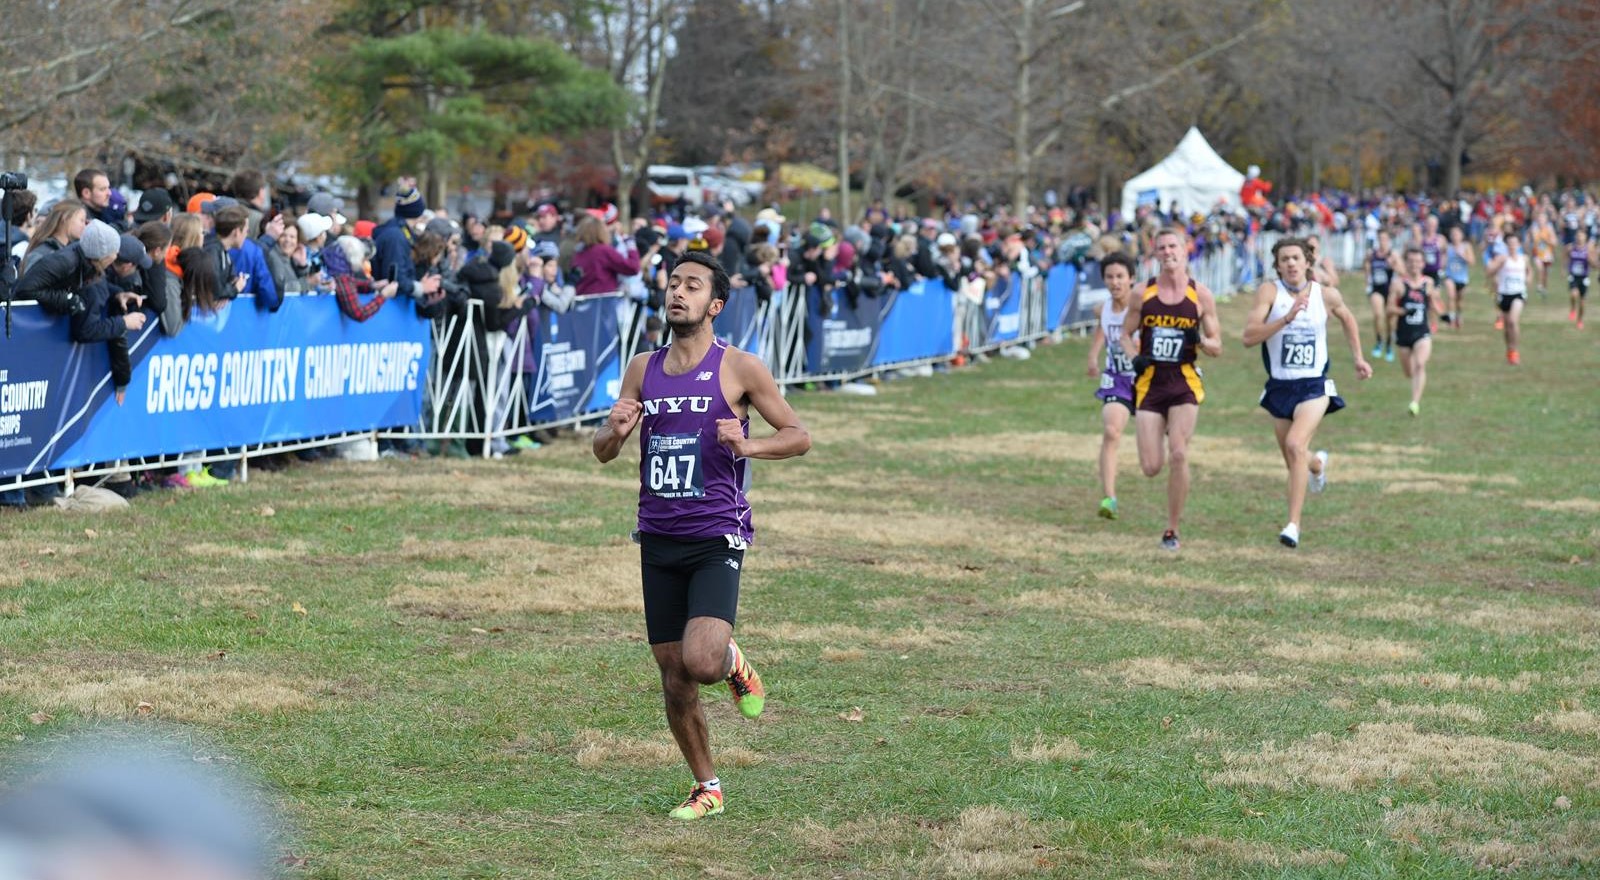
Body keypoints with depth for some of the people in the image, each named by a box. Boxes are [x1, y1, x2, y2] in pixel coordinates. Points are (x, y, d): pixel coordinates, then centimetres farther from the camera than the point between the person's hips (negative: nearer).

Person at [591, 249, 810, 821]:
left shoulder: (738, 368, -4)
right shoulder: (642, 369, 9)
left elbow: (799, 436, -1)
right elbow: (603, 453, 13)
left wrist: (747, 446, -19)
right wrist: (615, 430, -10)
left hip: (716, 540, -4)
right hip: (658, 540, 4)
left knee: (701, 661, -23)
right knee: (674, 681, 6)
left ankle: (734, 663, 14)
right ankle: (706, 789, 23)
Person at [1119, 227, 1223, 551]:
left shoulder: (1200, 294, 1)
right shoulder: (1143, 294, 2)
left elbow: (1217, 346, 6)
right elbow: (1126, 335, 13)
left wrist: (1200, 341, -16)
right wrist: (1135, 357, -8)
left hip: (1184, 381, -1)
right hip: (1150, 382, 1)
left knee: (1178, 455, -15)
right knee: (1151, 467, -4)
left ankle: (1172, 530, -1)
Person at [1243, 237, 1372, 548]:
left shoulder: (1326, 295, -3)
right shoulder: (1269, 292, -9)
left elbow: (1348, 320, 19)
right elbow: (1249, 336, -20)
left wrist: (1358, 358, 19)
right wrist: (1286, 318, -29)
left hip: (1314, 386, -2)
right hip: (1279, 387, 2)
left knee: (1296, 445, -25)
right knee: (1293, 461, 16)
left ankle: (1294, 525, -23)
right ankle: (1318, 463, 57)